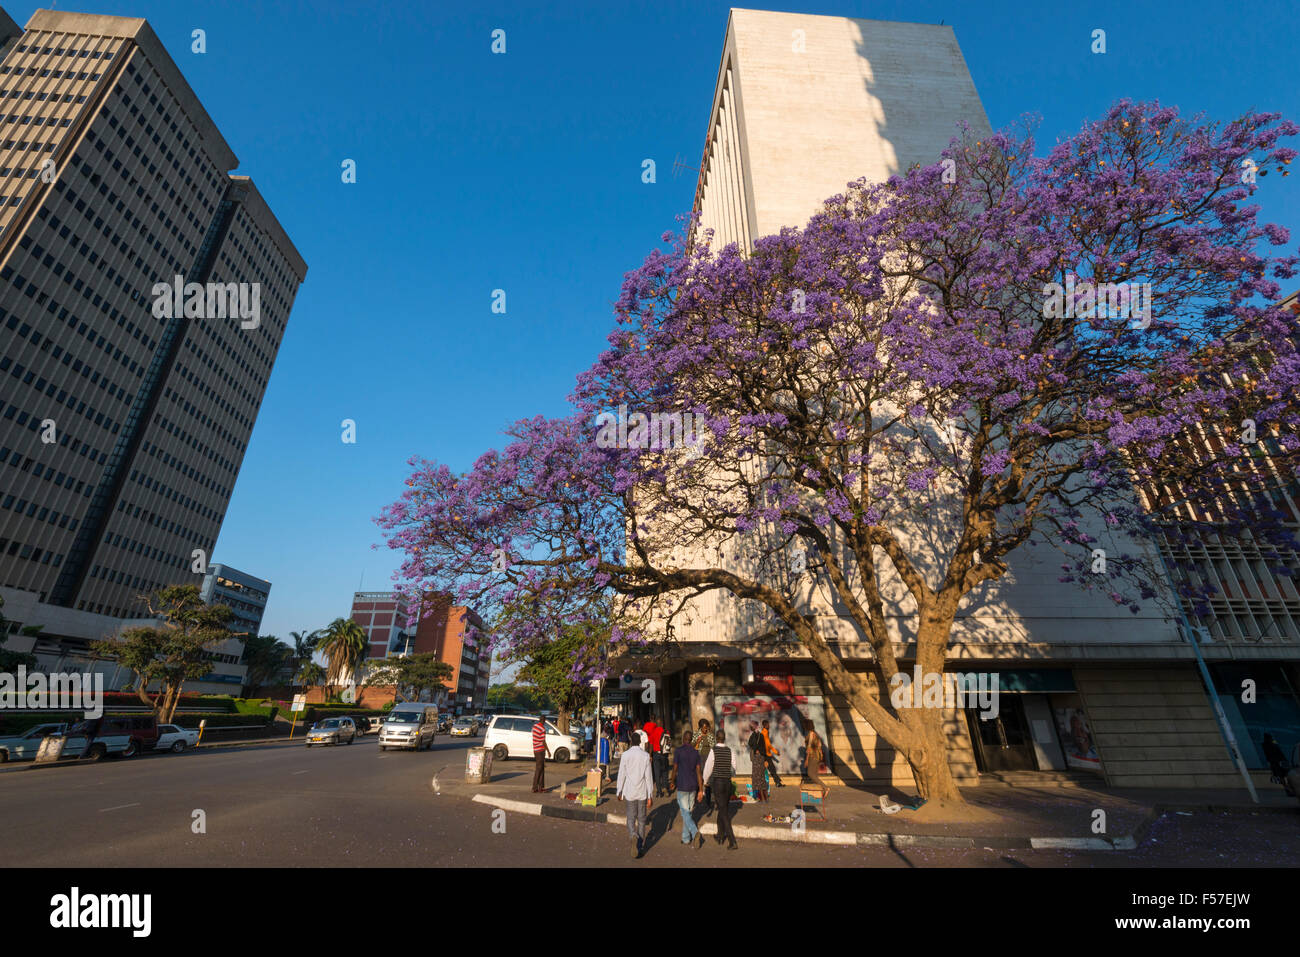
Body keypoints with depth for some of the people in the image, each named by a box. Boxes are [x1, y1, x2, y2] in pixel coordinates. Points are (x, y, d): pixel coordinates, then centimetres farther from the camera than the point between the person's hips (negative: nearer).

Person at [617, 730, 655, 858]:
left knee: (631, 818, 9)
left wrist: (619, 791, 12)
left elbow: (622, 775, -2)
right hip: (642, 792, 1)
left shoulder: (625, 755, -7)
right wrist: (650, 795, -1)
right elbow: (648, 776, -6)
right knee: (641, 819, 15)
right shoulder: (645, 755, -7)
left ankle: (633, 835, -19)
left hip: (630, 791, -1)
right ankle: (641, 846, 19)